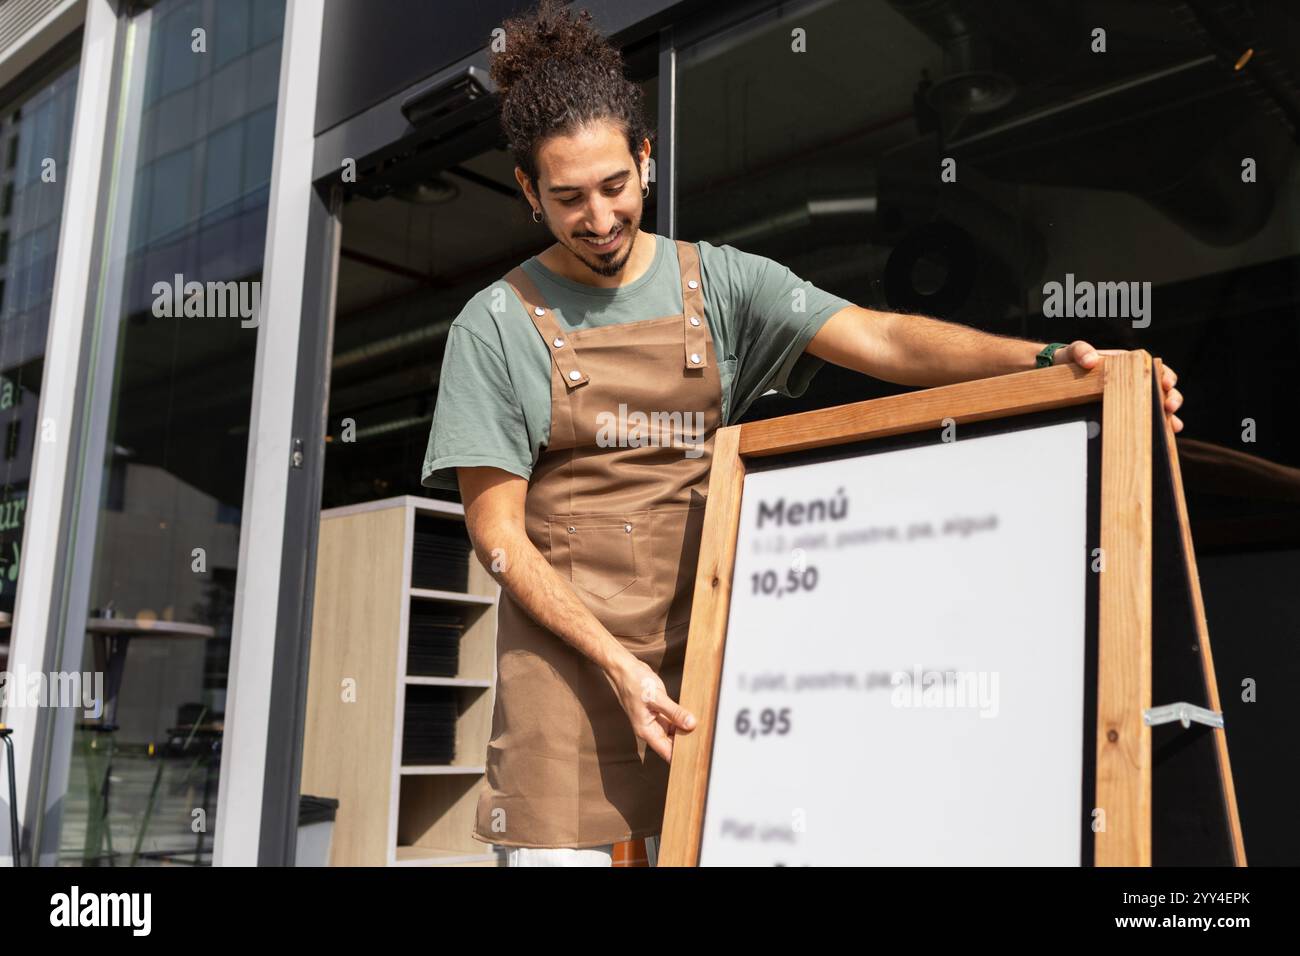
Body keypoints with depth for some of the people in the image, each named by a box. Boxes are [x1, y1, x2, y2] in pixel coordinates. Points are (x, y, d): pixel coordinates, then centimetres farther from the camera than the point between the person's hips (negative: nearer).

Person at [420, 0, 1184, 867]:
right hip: (566, 655, -1)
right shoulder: (497, 325, -2)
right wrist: (617, 665, -14)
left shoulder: (720, 283, 4)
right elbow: (497, 533, -5)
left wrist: (1050, 359, -25)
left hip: (702, 649, 2)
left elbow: (882, 342, -9)